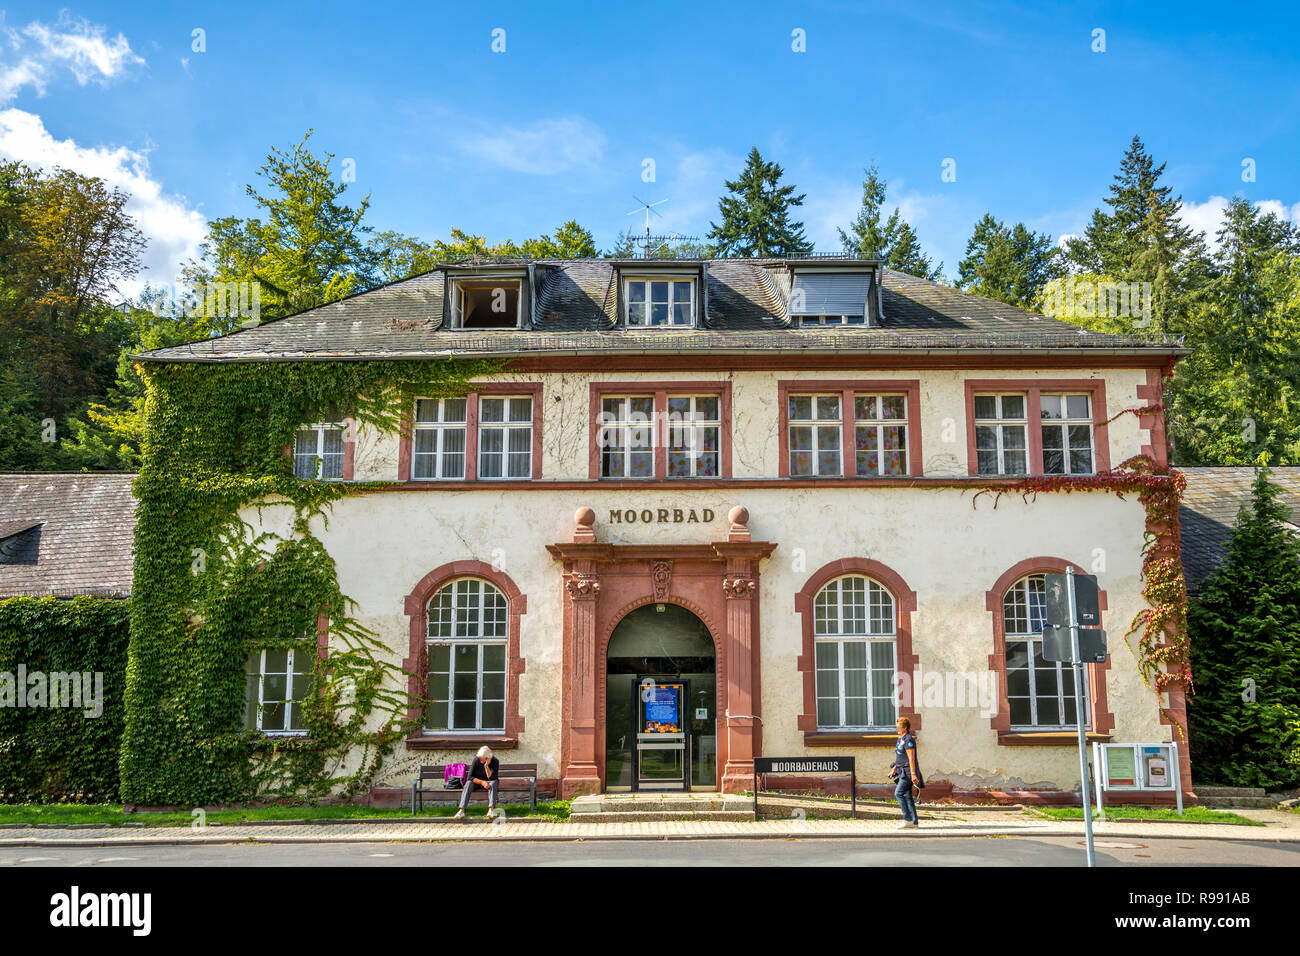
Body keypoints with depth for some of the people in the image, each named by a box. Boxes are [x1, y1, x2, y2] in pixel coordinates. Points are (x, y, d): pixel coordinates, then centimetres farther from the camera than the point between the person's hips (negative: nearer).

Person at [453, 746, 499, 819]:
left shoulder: (494, 761, -18)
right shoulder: (476, 760, -14)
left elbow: (491, 778, -25)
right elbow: (470, 777, -15)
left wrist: (486, 766, -36)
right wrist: (482, 782, -27)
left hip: (488, 782, -1)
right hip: (477, 782, 1)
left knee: (493, 783, -35)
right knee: (468, 784, -29)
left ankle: (491, 810, -47)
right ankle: (461, 811, -40)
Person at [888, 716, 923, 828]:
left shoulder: (908, 740, -15)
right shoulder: (900, 739, 15)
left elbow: (911, 758, -20)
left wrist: (913, 774, -23)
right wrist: (894, 769, 22)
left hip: (909, 770, -10)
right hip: (902, 771, 10)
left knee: (898, 793, -13)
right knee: (907, 796, 8)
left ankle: (908, 819, -9)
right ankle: (915, 821, 11)